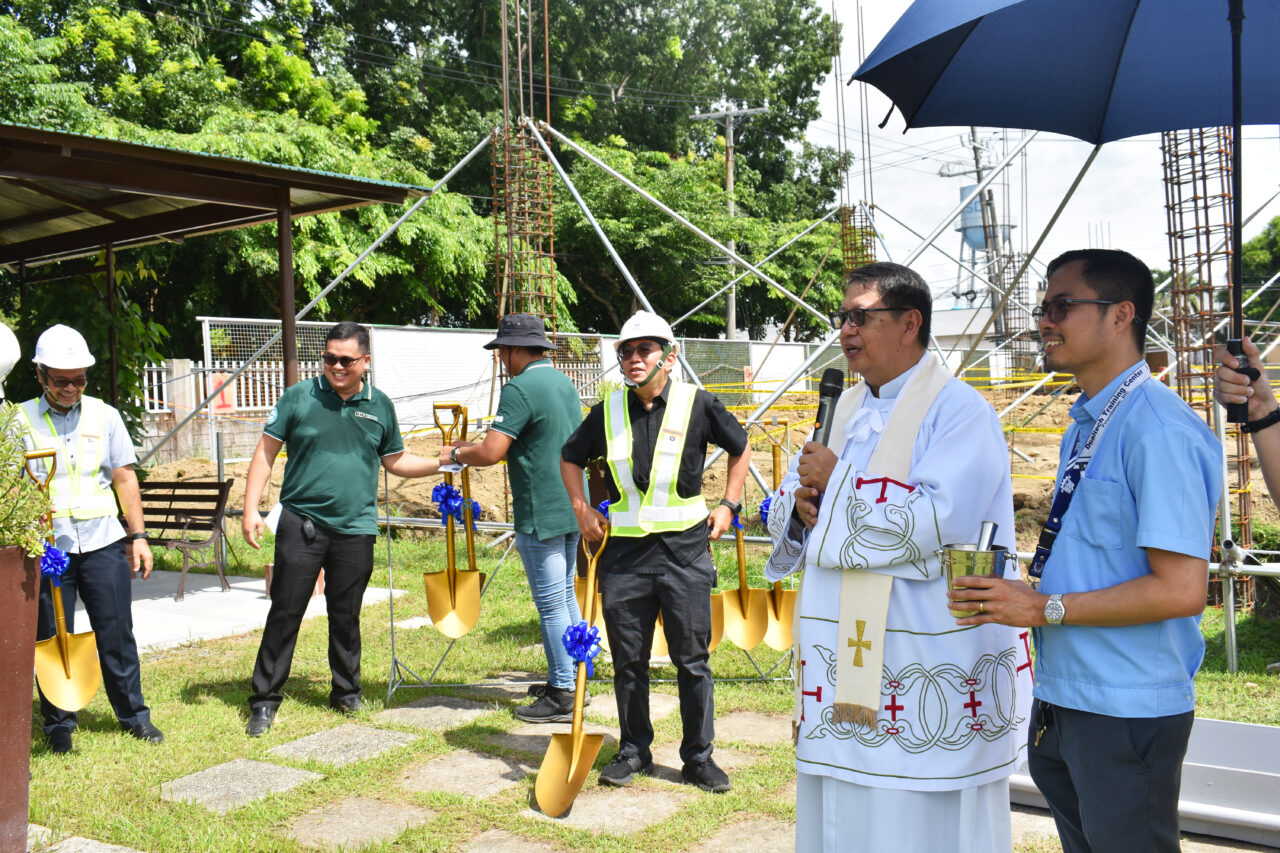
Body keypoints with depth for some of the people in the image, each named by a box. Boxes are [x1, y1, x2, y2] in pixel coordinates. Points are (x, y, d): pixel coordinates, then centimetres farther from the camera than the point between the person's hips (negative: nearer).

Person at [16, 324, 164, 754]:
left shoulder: (104, 416, 7)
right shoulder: (20, 420, 1)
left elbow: (124, 478, 10)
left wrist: (137, 535, 7)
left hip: (103, 542, 1)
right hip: (47, 547, -1)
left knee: (116, 633, 6)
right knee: (52, 639, 6)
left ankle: (133, 715, 20)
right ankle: (59, 725, 21)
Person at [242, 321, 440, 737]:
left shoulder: (380, 406, 7)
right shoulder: (298, 397, 0)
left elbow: (396, 460, 17)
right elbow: (266, 452, 2)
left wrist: (442, 463, 5)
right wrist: (251, 509, -5)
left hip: (355, 529, 2)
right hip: (301, 524, -2)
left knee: (346, 616, 11)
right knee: (285, 612, 1)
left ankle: (346, 693, 28)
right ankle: (264, 700, 12)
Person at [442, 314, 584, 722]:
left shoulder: (520, 389, -17)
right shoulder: (564, 382, 13)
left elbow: (491, 452, -22)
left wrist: (456, 454, -1)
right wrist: (471, 447, 20)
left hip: (541, 515, -9)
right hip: (572, 506, 9)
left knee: (551, 604, -2)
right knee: (565, 596, 17)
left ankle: (563, 697, 4)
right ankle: (568, 680, 27)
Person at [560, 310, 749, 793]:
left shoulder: (697, 405, -1)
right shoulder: (608, 411, 5)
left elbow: (740, 449, 14)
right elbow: (570, 457, 21)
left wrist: (728, 505, 5)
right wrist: (582, 509, 9)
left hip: (685, 548, -2)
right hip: (623, 550, 2)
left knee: (692, 658, 5)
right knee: (628, 659, 10)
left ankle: (699, 757, 19)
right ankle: (634, 751, 26)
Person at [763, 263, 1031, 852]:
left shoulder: (960, 411, -10)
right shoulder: (848, 410, 14)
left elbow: (936, 521, -24)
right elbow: (784, 509, 17)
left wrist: (836, 484, -13)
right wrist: (801, 506, -8)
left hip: (927, 663, -7)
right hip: (847, 656, 7)